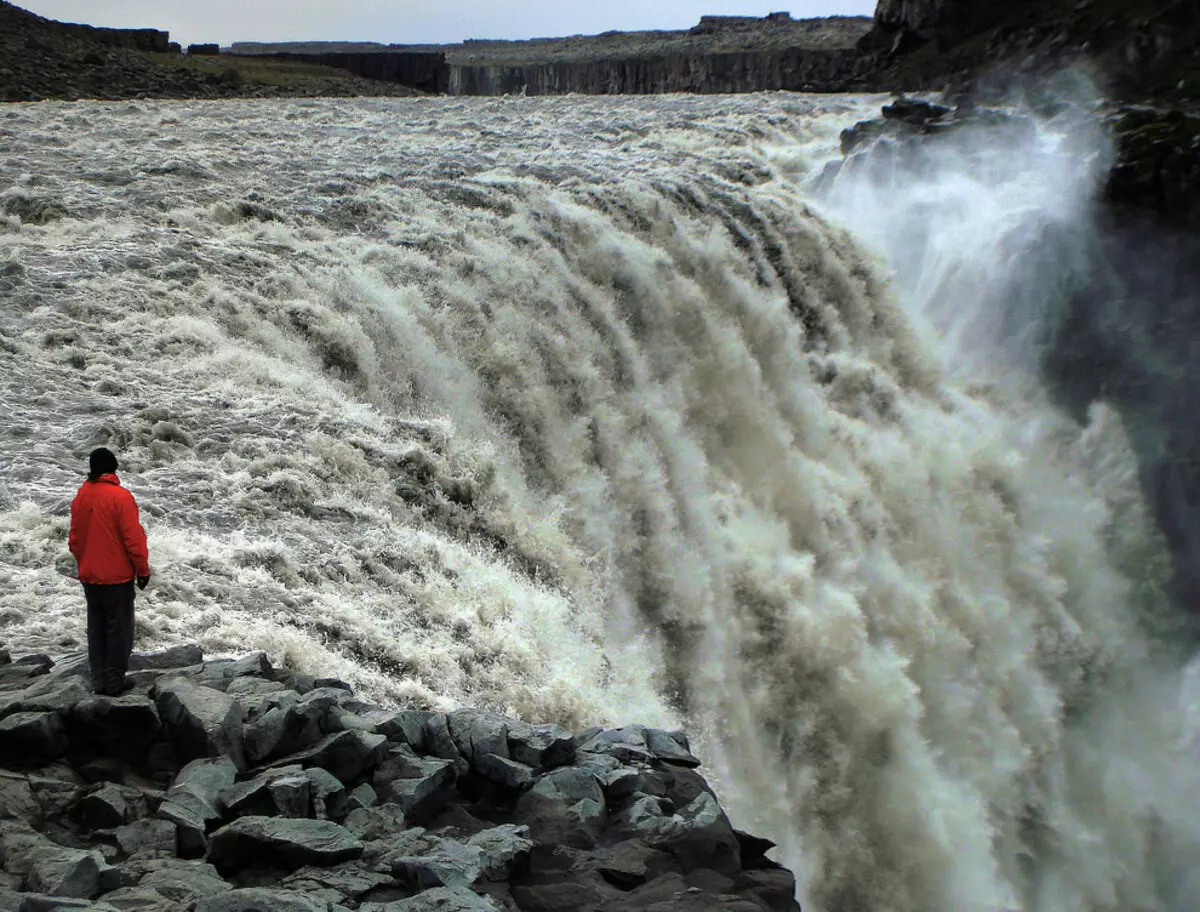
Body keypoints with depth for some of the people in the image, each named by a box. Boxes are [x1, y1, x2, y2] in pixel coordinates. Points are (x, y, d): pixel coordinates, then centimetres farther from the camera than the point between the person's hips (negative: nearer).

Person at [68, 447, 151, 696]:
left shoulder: (80, 497, 3)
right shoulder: (120, 496, -16)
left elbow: (74, 538, 11)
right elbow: (133, 537, -16)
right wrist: (143, 569, -7)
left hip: (89, 575, 6)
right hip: (117, 575, -6)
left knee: (96, 626, 14)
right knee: (118, 626, 3)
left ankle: (98, 679, 17)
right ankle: (115, 680, 6)